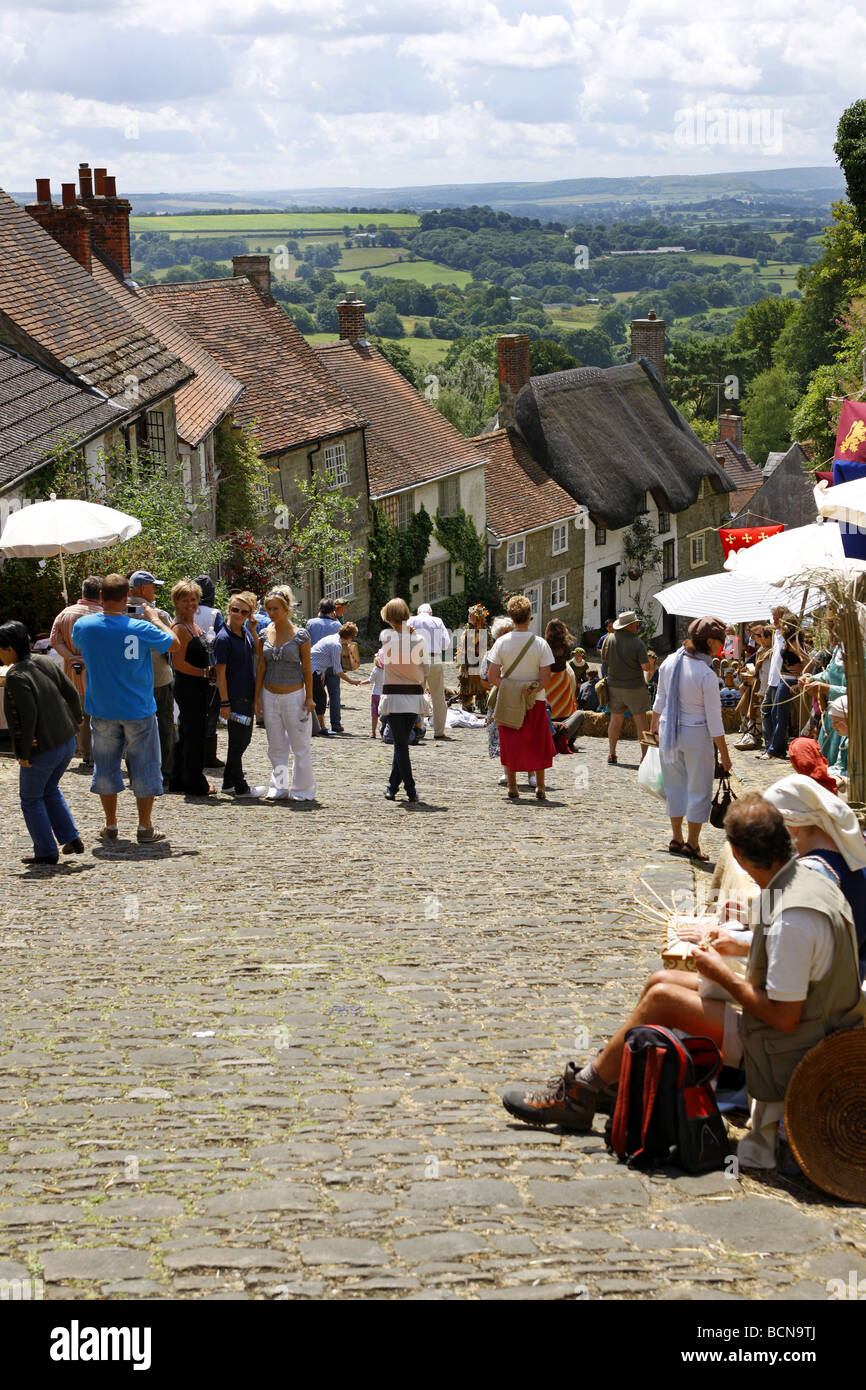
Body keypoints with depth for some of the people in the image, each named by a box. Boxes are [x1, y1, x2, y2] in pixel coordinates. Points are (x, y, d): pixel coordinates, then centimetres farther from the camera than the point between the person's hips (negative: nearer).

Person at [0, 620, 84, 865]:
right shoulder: (46, 663, 2)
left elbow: (28, 716, -25)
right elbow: (72, 694, 6)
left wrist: (23, 752, -18)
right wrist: (75, 721, 23)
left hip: (41, 750, -8)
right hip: (67, 742, 8)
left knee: (31, 799, 11)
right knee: (50, 790, 26)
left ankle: (46, 851, 14)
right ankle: (72, 839, 22)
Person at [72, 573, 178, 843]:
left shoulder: (84, 625, -9)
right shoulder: (141, 629, -16)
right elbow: (175, 645, -2)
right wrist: (155, 619, 9)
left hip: (102, 711, 2)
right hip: (138, 710, -2)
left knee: (106, 767, 14)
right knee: (144, 767, 7)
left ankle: (110, 825, 19)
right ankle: (145, 827, 10)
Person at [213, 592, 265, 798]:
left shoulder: (245, 632, 8)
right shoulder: (224, 637, -15)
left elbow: (258, 653, 20)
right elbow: (220, 672, -16)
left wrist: (253, 630, 5)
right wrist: (224, 702, -18)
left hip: (248, 695, 8)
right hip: (234, 697, -8)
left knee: (243, 740, 15)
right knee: (237, 743, 0)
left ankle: (229, 783, 26)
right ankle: (240, 787, 8)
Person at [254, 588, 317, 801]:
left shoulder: (300, 635, -6)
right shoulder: (264, 633, 4)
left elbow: (307, 668, -4)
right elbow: (261, 667, 7)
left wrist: (309, 697, -6)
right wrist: (257, 696, 4)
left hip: (294, 695, -4)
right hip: (270, 695, 4)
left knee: (300, 745, 0)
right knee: (276, 746, 8)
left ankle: (302, 790, 8)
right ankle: (279, 788, 15)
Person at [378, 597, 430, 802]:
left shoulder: (389, 639, -10)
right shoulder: (419, 640, -4)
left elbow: (385, 662, 5)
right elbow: (426, 669, 3)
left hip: (394, 695, -3)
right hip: (415, 696, 3)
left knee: (400, 744, 1)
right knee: (402, 743, 14)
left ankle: (411, 790, -3)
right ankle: (393, 786, 19)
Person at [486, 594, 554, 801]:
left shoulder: (501, 642, -8)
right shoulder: (540, 644, -10)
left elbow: (492, 676, -9)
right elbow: (546, 679, -12)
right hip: (536, 700, 0)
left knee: (509, 744, 10)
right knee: (537, 745, 12)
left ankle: (512, 787, 10)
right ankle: (539, 787, 8)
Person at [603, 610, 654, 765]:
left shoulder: (609, 639, -3)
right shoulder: (637, 642, -16)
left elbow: (604, 660, 9)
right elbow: (646, 666, -17)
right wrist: (652, 668, 5)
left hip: (614, 685, 4)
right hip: (634, 686, -4)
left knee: (615, 719, 13)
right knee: (640, 719, 5)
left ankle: (612, 753, 14)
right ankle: (645, 754, 5)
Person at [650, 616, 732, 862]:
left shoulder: (669, 663, -3)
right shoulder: (706, 675, -20)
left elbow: (660, 700, 10)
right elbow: (714, 718, -16)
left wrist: (654, 726, 26)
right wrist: (724, 754, -8)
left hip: (668, 730, 6)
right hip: (696, 733, -6)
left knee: (675, 785, 18)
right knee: (699, 789, 8)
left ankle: (676, 839, 25)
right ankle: (692, 843, 14)